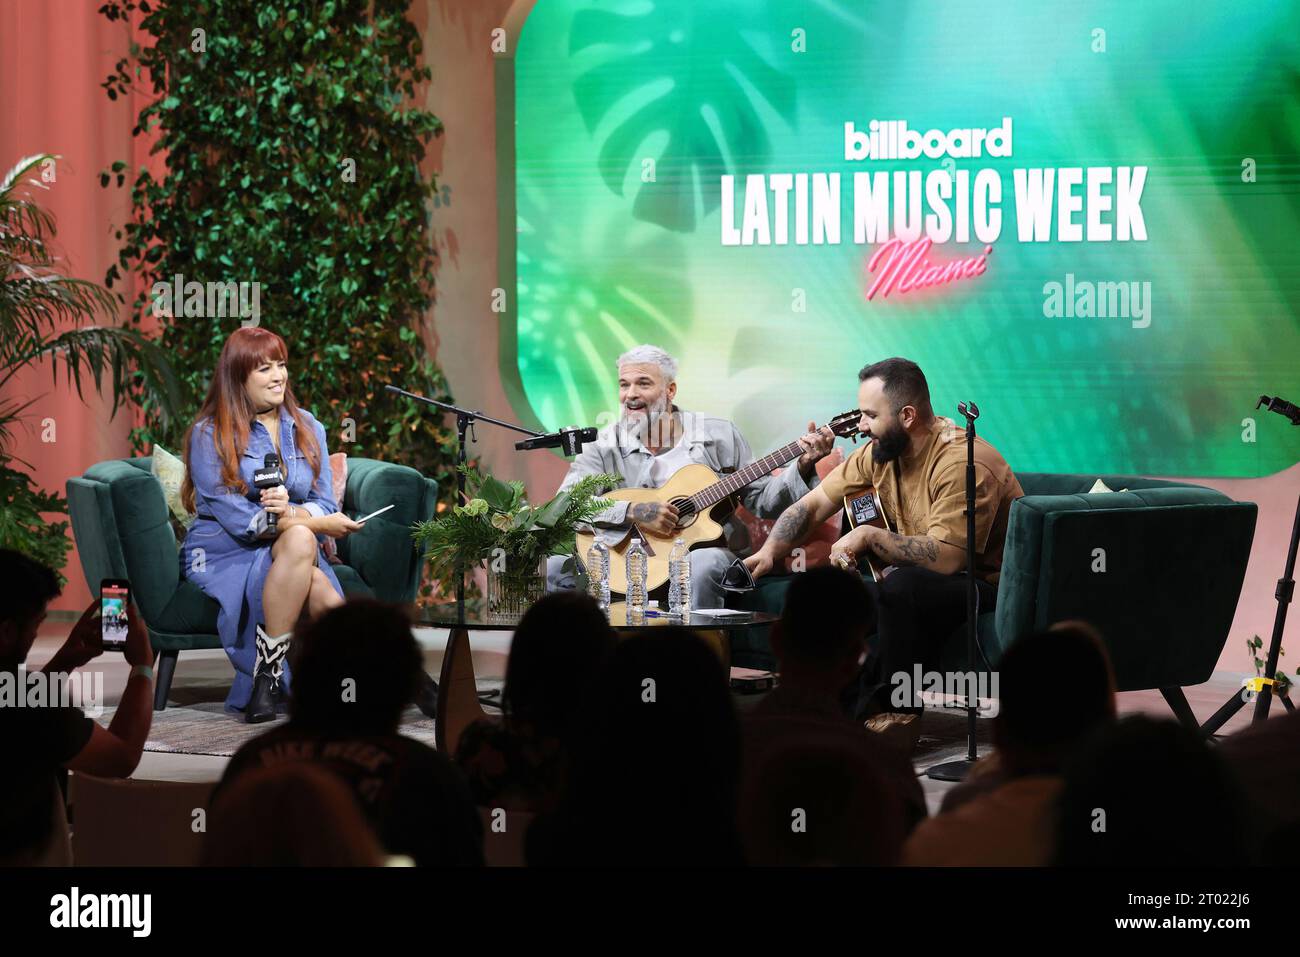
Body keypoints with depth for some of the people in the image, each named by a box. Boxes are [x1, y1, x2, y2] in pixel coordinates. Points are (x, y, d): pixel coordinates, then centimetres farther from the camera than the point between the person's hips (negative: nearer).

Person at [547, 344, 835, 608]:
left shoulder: (718, 435, 7)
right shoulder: (603, 446, 4)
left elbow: (761, 500, 9)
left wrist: (803, 466, -7)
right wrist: (633, 512, -22)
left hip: (704, 551, -1)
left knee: (702, 564, -38)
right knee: (556, 566, -21)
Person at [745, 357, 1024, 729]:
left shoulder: (963, 464, -25)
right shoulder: (879, 453, 1)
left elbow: (945, 559, -33)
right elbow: (813, 504, 7)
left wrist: (869, 536, -26)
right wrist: (768, 553, -8)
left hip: (992, 584, -8)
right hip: (924, 580, 9)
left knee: (903, 585, -35)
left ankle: (896, 711, -18)